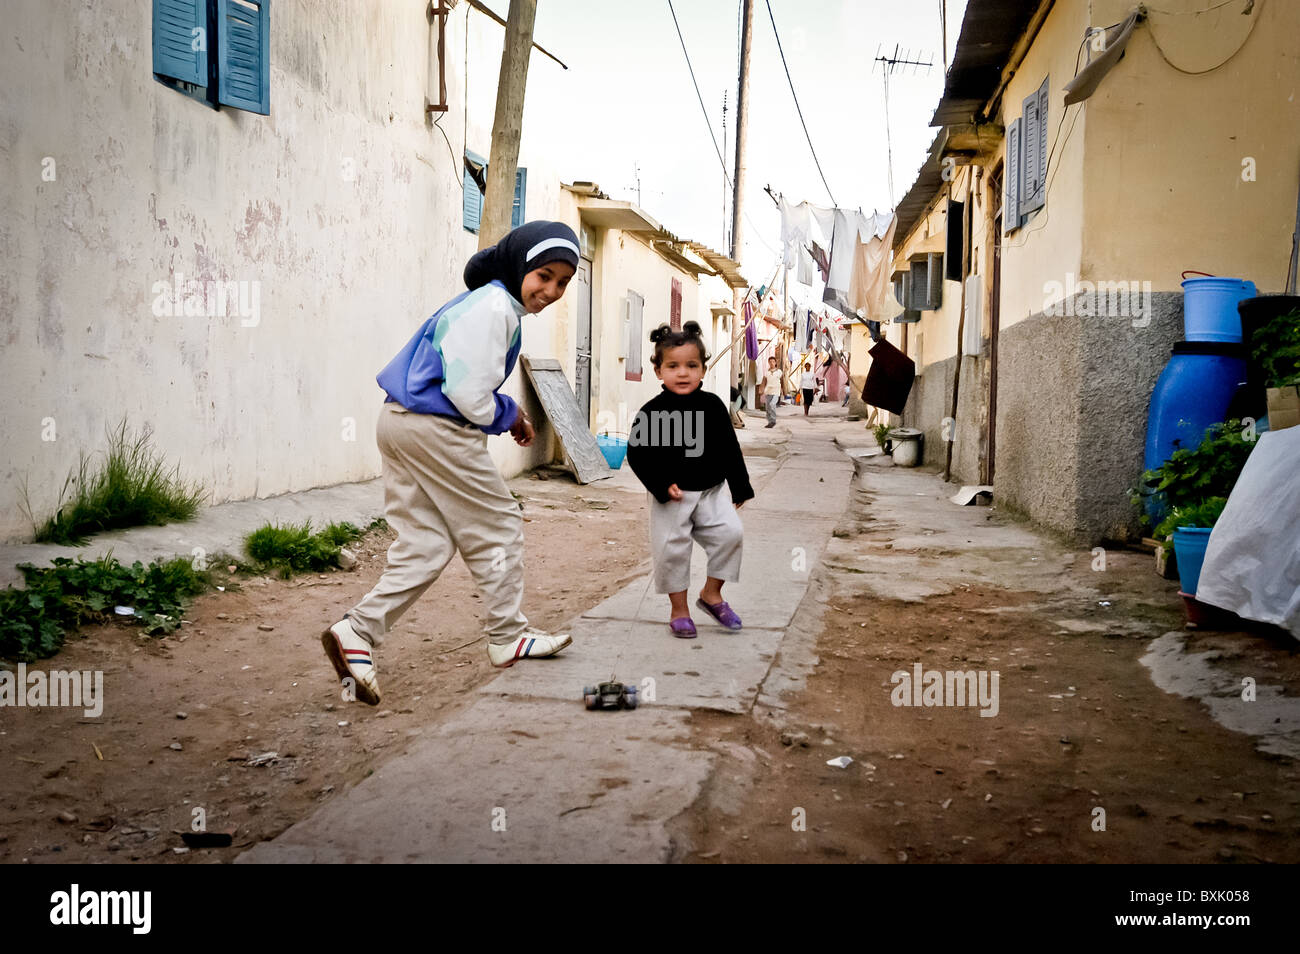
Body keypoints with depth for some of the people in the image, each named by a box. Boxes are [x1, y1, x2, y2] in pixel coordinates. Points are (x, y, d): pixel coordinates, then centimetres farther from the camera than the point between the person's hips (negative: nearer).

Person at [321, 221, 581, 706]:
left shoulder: (495, 303, 18)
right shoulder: (493, 307, -16)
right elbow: (471, 396, -19)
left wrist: (508, 417, 10)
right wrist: (509, 416, 0)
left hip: (399, 423, 10)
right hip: (435, 428, -10)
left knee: (425, 543, 9)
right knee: (498, 526, 6)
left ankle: (357, 630, -1)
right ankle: (507, 637, 18)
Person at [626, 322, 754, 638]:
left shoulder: (712, 405, 0)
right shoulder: (652, 412, -9)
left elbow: (730, 449, 8)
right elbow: (637, 455, -7)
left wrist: (738, 487, 9)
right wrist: (662, 485, -16)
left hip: (712, 490, 3)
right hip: (670, 496, -2)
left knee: (731, 532, -10)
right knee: (671, 549, 0)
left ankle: (711, 593, 10)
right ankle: (679, 609, 20)